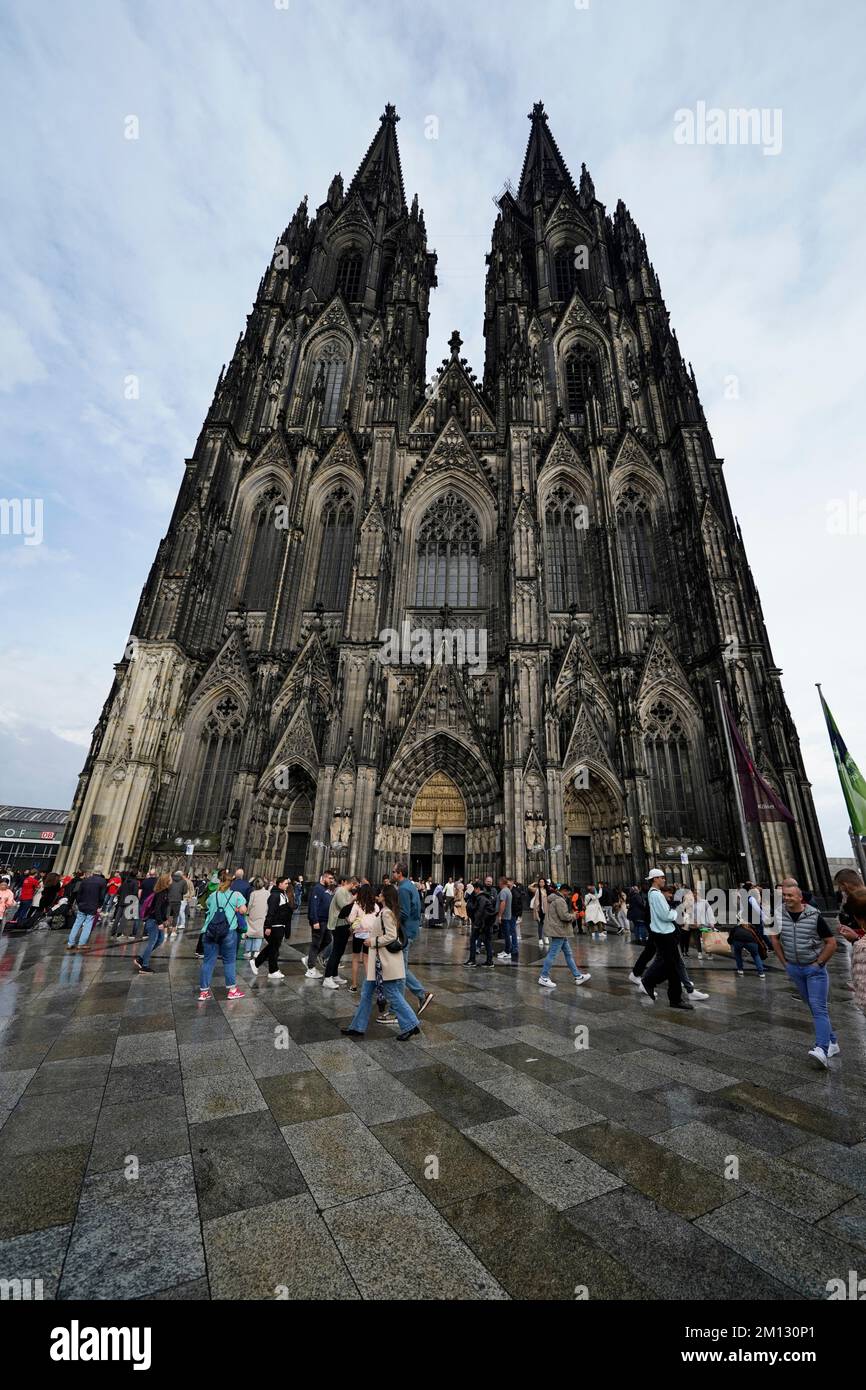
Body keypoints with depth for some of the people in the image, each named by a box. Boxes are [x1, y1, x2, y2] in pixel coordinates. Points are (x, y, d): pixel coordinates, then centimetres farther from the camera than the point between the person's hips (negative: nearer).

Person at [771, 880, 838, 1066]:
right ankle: (832, 1043, 29)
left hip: (814, 968, -4)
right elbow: (775, 938, 7)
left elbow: (831, 943, -7)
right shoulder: (779, 914, -7)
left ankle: (822, 1050, -14)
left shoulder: (814, 916, -16)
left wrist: (818, 964, -9)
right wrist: (785, 962, 5)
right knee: (814, 1008, 15)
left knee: (818, 1008, -11)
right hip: (794, 968, 4)